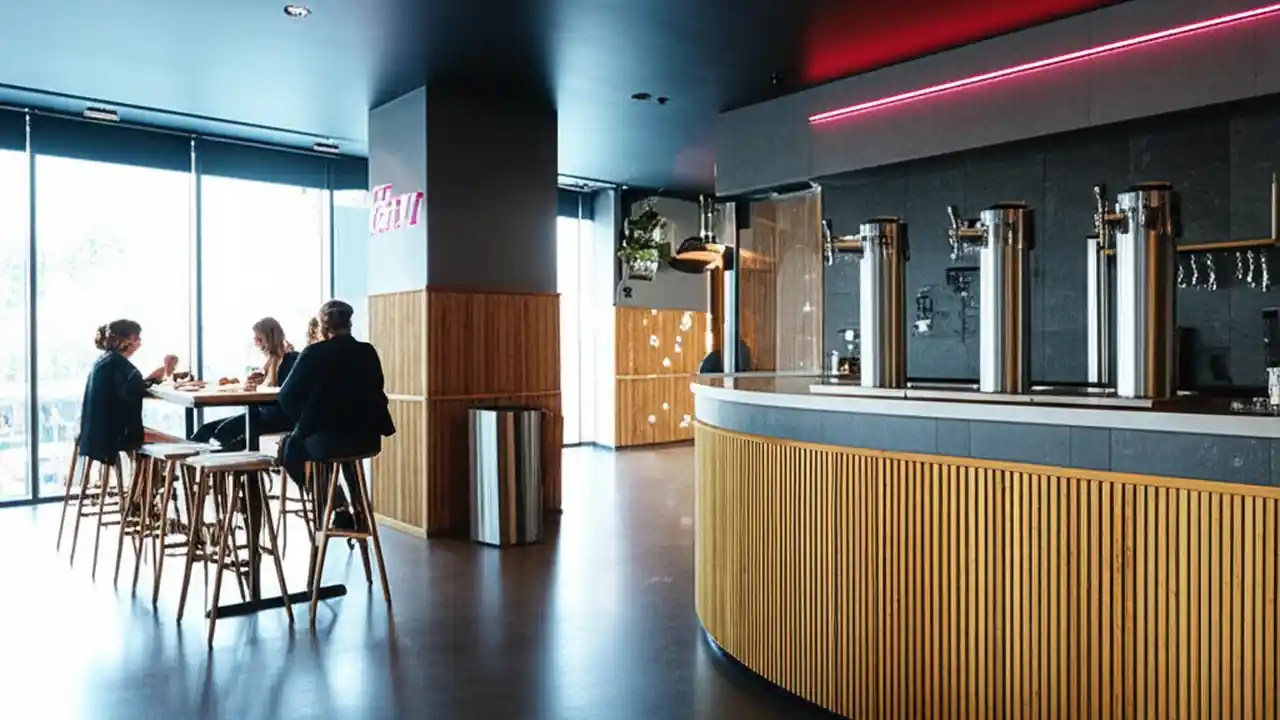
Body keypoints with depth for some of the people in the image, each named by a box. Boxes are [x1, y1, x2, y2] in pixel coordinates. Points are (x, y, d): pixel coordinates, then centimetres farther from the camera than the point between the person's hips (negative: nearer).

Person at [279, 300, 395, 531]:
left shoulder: (313, 353, -7)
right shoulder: (368, 352, 4)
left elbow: (287, 396, -3)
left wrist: (304, 421, 16)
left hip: (326, 440, -4)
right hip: (368, 438, 5)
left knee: (292, 447, 26)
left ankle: (337, 511, 17)